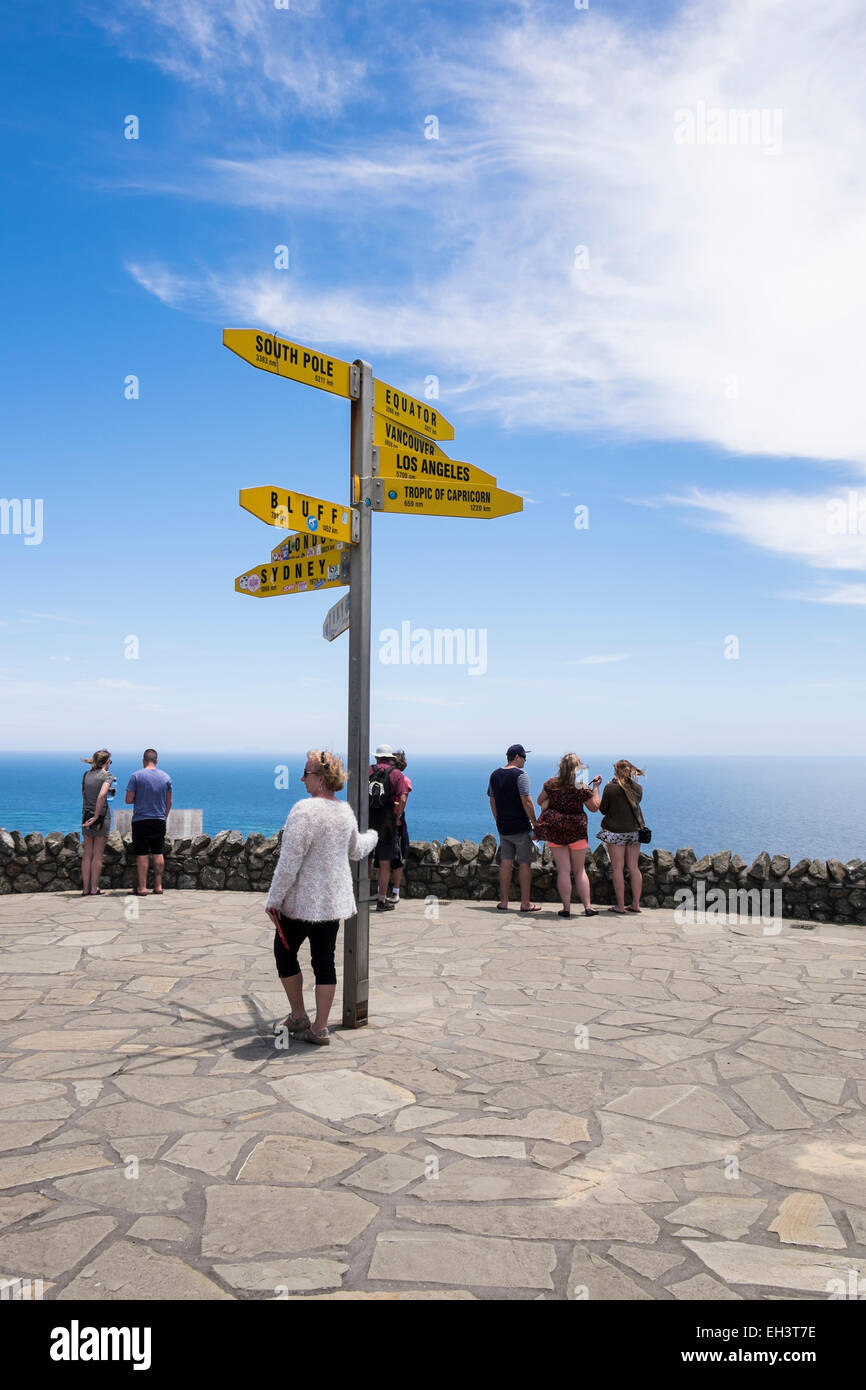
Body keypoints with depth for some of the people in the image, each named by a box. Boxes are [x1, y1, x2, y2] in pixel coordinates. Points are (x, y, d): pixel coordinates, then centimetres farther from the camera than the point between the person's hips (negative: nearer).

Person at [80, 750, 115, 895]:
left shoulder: (86, 775, 8)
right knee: (98, 855, 3)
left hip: (86, 817, 5)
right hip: (102, 816, -5)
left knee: (87, 855, 9)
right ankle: (94, 888, 6)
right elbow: (101, 796, -23)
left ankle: (86, 888, 11)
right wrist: (96, 816, -19)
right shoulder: (107, 776, -9)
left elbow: (84, 795, 16)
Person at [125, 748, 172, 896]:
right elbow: (169, 802, 9)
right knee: (158, 853, 10)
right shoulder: (166, 777, 4)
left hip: (141, 820, -3)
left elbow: (128, 800, -7)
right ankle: (158, 886, 12)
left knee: (141, 854, 0)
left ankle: (142, 888, 1)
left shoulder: (136, 776, -8)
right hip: (159, 820, 3)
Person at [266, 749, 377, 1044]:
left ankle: (298, 1017, 22)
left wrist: (274, 899, -13)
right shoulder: (345, 811, 4)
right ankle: (320, 1028, 13)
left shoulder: (304, 810, -20)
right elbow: (356, 850, 21)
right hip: (334, 900, 7)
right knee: (324, 961, 10)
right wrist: (372, 836, 42)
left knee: (285, 954, 14)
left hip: (301, 901, -6)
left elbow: (289, 861, -21)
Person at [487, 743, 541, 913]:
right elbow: (526, 801, -17)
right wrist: (535, 823, -9)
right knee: (525, 863, 2)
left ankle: (503, 902, 13)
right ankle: (525, 903, 5)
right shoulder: (520, 774, -12)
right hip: (521, 827, -6)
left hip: (503, 827, 6)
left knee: (505, 863, 10)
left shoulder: (495, 775, 9)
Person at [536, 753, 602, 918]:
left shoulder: (551, 784, -5)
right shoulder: (582, 788, -11)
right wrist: (596, 787, 10)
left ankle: (566, 908, 3)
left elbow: (540, 802, 9)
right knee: (579, 870, 12)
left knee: (563, 870, 4)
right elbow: (594, 807, 3)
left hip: (554, 831, 1)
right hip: (577, 831, -1)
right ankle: (587, 907, 10)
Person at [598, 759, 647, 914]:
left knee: (617, 868, 1)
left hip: (615, 831, -4)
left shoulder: (611, 788, -12)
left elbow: (603, 809, -3)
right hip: (634, 831, 4)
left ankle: (620, 906, 1)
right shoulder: (638, 788, 2)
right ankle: (636, 904, 14)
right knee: (633, 867, 11)